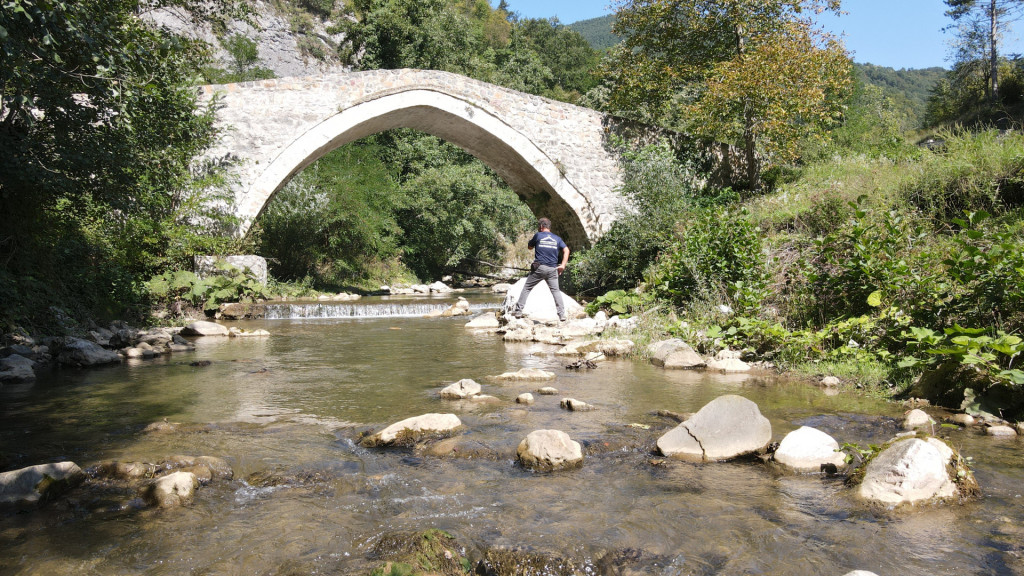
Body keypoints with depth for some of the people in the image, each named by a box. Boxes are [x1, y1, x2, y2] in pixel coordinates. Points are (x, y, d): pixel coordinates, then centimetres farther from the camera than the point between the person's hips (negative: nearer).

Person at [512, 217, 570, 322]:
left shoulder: (538, 236, 3)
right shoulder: (557, 238, 12)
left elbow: (530, 247, 17)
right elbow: (566, 250, 3)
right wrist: (563, 265, -1)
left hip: (539, 267, -2)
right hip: (552, 269, 3)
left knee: (527, 288, 6)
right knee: (555, 291, 7)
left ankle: (518, 310, 3)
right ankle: (562, 314, 0)